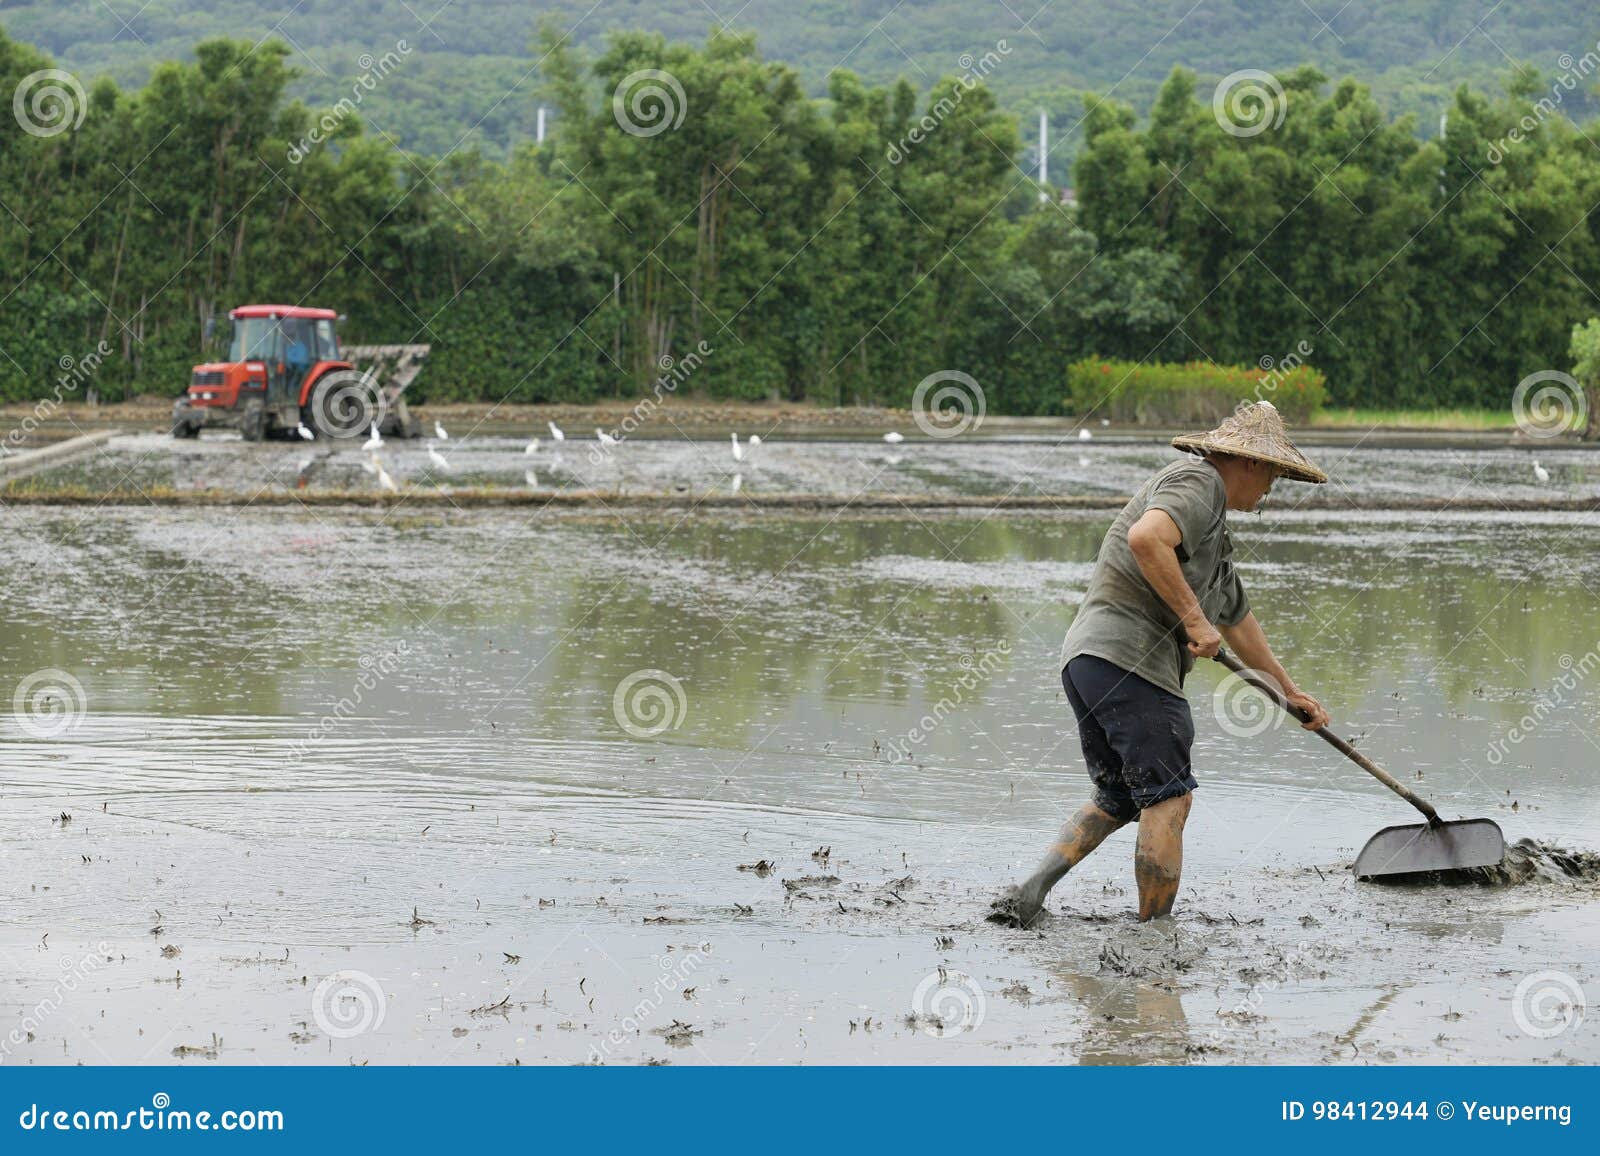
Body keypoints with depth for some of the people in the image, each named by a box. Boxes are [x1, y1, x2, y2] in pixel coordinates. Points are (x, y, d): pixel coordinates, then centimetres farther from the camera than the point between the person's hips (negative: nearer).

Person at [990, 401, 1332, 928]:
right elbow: (1145, 537, -24)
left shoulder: (1215, 531, 30)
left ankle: (1031, 889, 4)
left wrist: (1289, 689, 50)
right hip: (1129, 657, -10)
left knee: (1115, 799, 18)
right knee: (1168, 799, -5)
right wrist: (1193, 618, -19)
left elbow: (1237, 620, 41)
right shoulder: (1198, 481, -3)